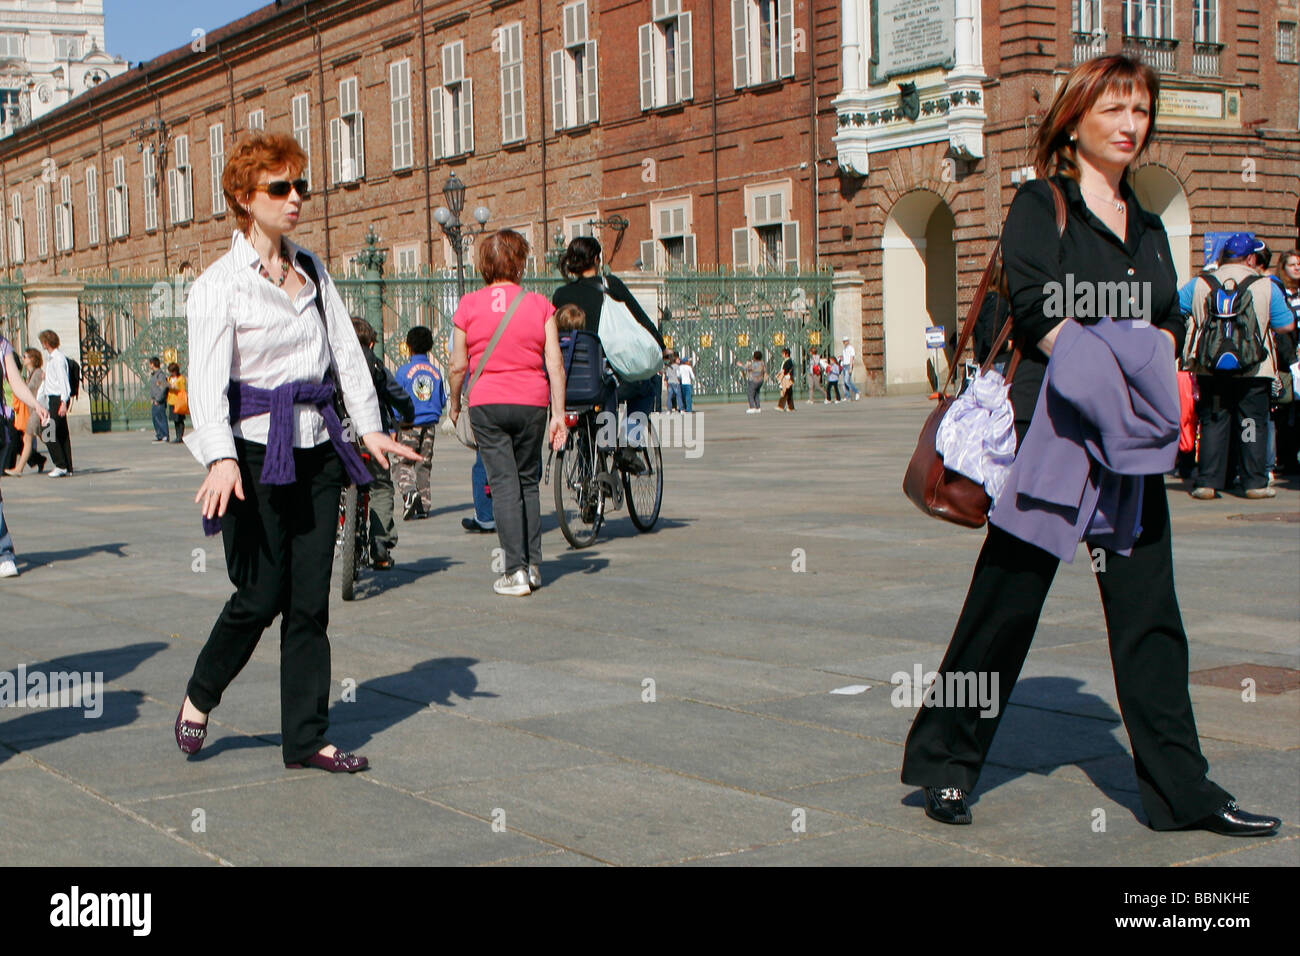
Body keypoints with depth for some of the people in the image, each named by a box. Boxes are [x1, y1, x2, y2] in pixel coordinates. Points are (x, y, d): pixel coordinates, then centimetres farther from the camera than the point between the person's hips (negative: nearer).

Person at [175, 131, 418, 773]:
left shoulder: (312, 272, 12)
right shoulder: (219, 284, -6)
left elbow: (346, 352, 13)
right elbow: (207, 380, -16)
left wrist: (368, 427, 1)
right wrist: (222, 459, -30)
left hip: (317, 450, 5)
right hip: (258, 452, -5)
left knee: (310, 601, 5)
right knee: (261, 595, -3)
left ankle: (306, 738, 12)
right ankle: (199, 696, 25)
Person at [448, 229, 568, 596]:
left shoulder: (469, 305, -2)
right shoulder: (539, 305, 0)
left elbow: (459, 365, 0)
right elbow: (555, 364, -3)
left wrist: (454, 403, 16)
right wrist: (559, 413, 1)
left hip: (486, 402, -1)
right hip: (532, 402, 1)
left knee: (504, 483, 0)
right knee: (528, 481, 15)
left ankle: (516, 570, -7)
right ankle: (533, 565, 17)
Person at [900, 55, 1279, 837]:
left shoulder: (1147, 226, 18)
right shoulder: (1041, 205, 0)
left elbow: (1170, 323, 13)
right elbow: (1036, 309, -12)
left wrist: (1148, 377, -7)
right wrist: (1115, 376, -17)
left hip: (1132, 445, 6)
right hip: (1055, 428, -6)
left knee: (1148, 609, 5)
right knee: (1007, 598, 0)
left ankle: (1180, 787, 10)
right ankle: (946, 761, 15)